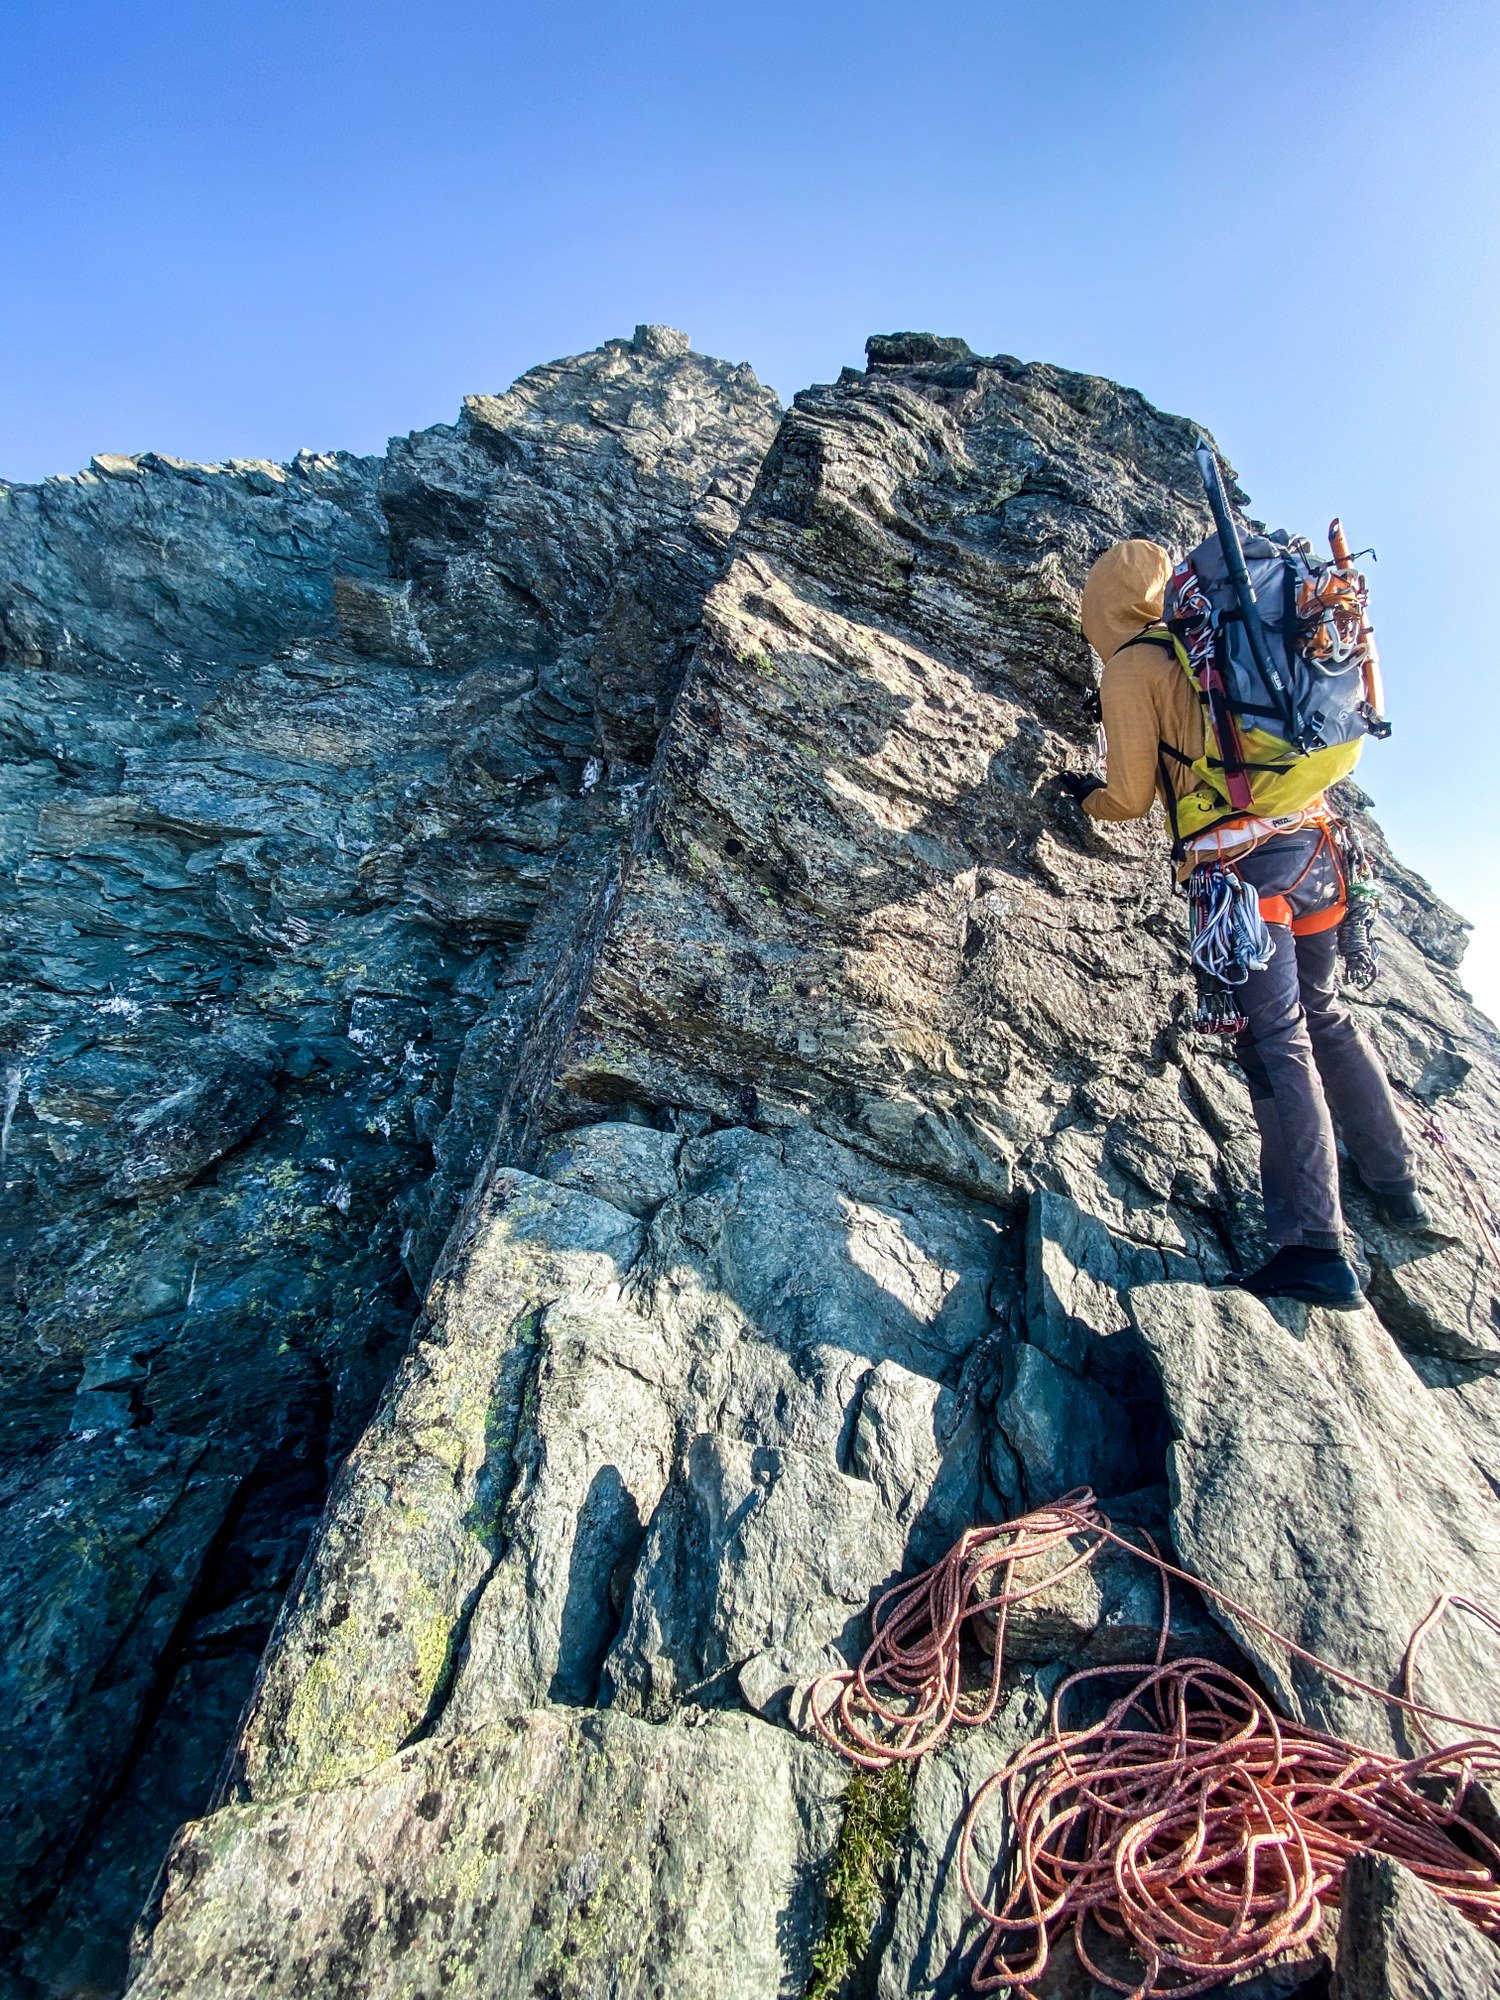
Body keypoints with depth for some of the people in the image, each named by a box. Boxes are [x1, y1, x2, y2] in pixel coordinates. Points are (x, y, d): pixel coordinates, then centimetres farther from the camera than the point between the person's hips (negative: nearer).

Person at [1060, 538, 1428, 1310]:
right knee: (1324, 1017, 20)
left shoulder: (1129, 668, 0)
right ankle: (1396, 1185, 33)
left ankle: (1315, 1250, -5)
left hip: (1244, 862, -7)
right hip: (1312, 841, 7)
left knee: (1276, 1042, -8)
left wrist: (1086, 795, 20)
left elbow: (1130, 798, 0)